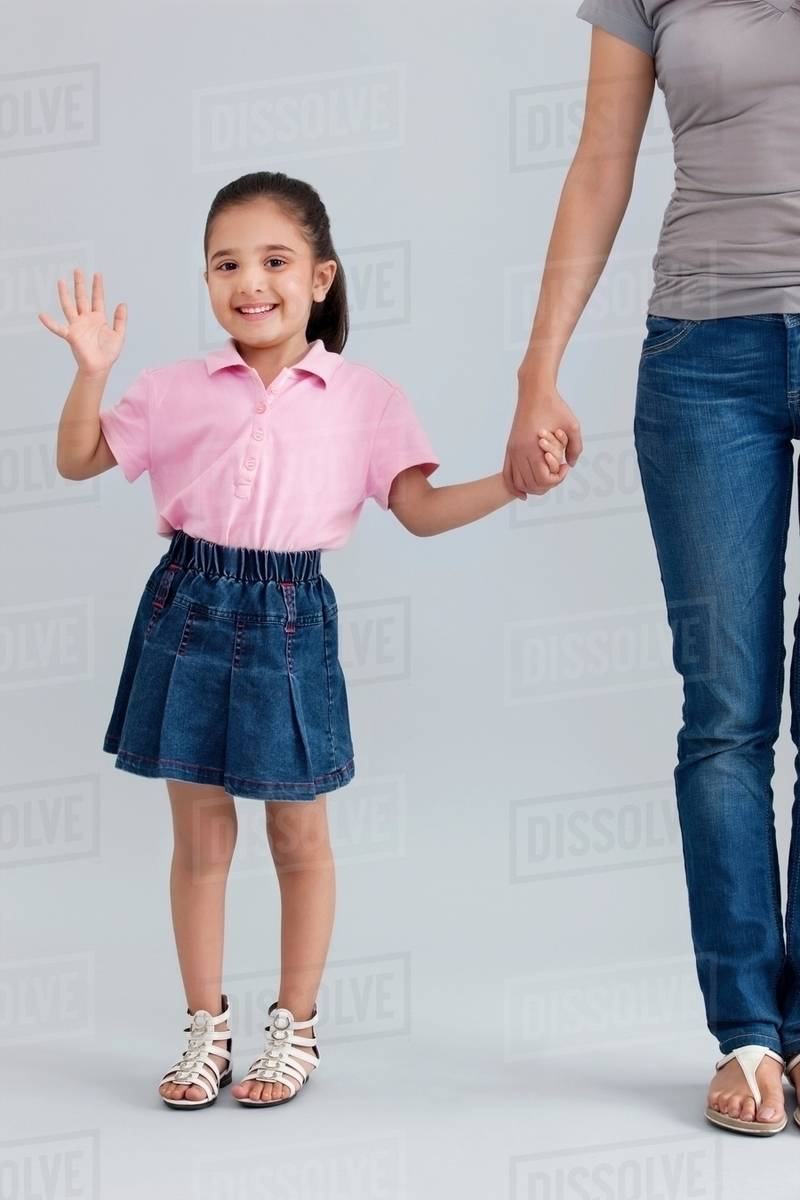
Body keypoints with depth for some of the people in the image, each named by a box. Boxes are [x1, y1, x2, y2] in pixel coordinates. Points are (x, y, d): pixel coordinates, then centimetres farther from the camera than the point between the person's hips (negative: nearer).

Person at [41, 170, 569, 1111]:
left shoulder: (364, 398, 0)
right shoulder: (178, 390, 3)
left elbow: (421, 510, 0)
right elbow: (78, 462, 7)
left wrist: (512, 484, -15)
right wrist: (92, 370, -8)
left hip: (291, 617, -1)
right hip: (190, 608, 1)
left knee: (299, 834, 8)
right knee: (199, 833, 8)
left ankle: (295, 1027, 22)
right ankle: (206, 1028, 20)